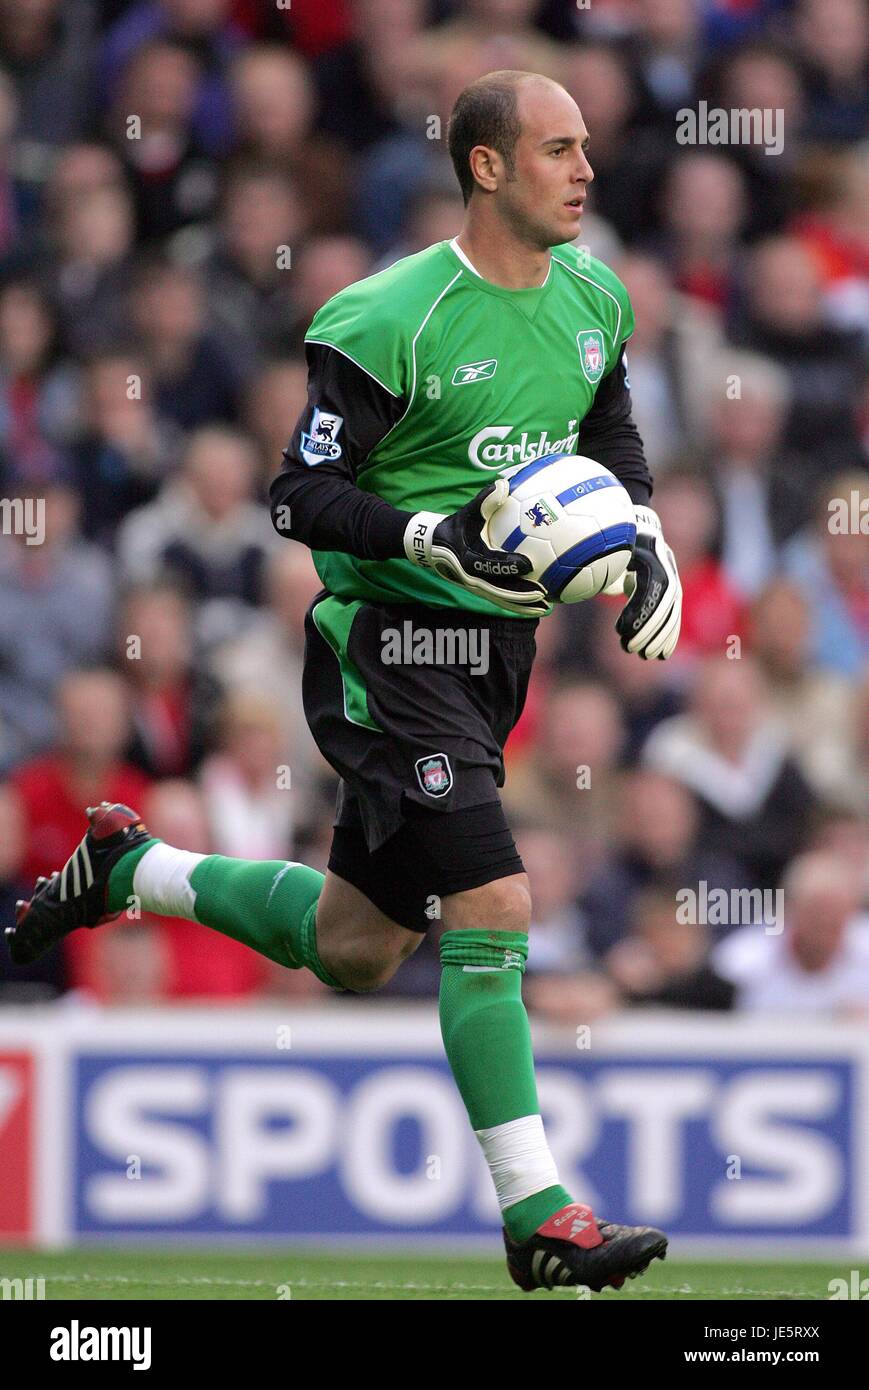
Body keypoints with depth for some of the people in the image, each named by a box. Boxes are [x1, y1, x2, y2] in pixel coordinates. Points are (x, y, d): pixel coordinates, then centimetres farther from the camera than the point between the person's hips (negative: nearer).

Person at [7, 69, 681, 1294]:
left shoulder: (592, 298, 5)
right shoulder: (387, 322, -17)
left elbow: (611, 435, 23)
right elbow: (301, 496, -14)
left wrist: (645, 544, 5)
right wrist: (435, 534, -28)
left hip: (496, 640, 8)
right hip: (386, 635, -8)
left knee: (353, 952, 14)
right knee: (492, 903, -19)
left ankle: (128, 869, 37)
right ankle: (537, 1217, -14)